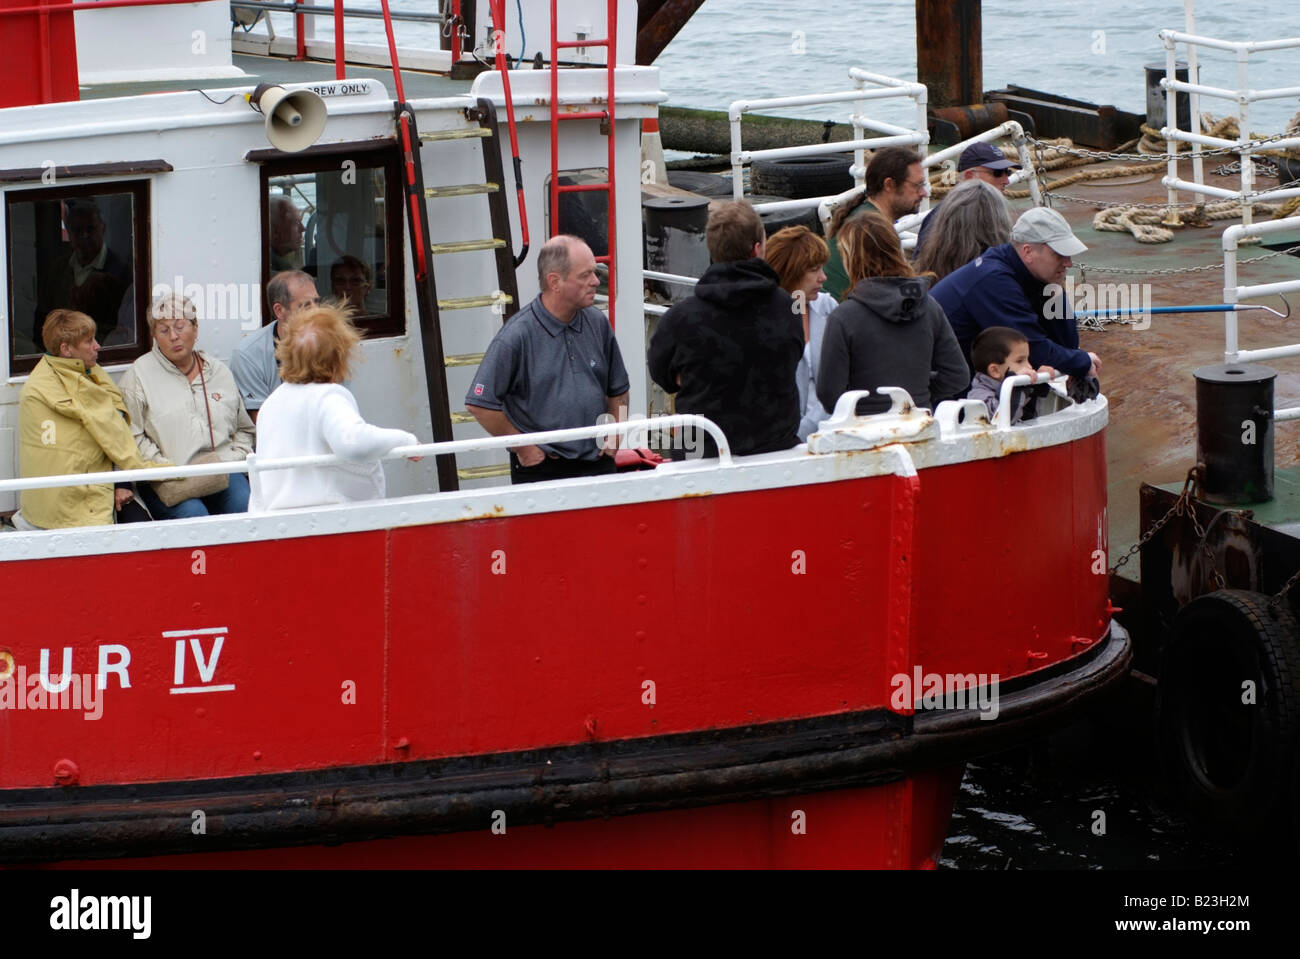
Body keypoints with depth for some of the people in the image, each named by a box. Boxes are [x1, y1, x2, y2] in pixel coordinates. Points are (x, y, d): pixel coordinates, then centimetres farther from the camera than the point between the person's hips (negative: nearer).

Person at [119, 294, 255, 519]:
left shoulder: (219, 372, 20)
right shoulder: (139, 376, 6)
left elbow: (244, 429, 27)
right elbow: (131, 436, -3)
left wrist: (236, 457, 6)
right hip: (168, 483, -3)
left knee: (245, 505, -28)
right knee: (192, 513, -33)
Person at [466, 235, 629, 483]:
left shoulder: (598, 323, 6)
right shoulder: (517, 336, -12)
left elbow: (618, 390, 20)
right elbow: (480, 405, -13)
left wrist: (614, 438, 10)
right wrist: (523, 449, -7)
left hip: (597, 463, 5)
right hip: (541, 470, -5)